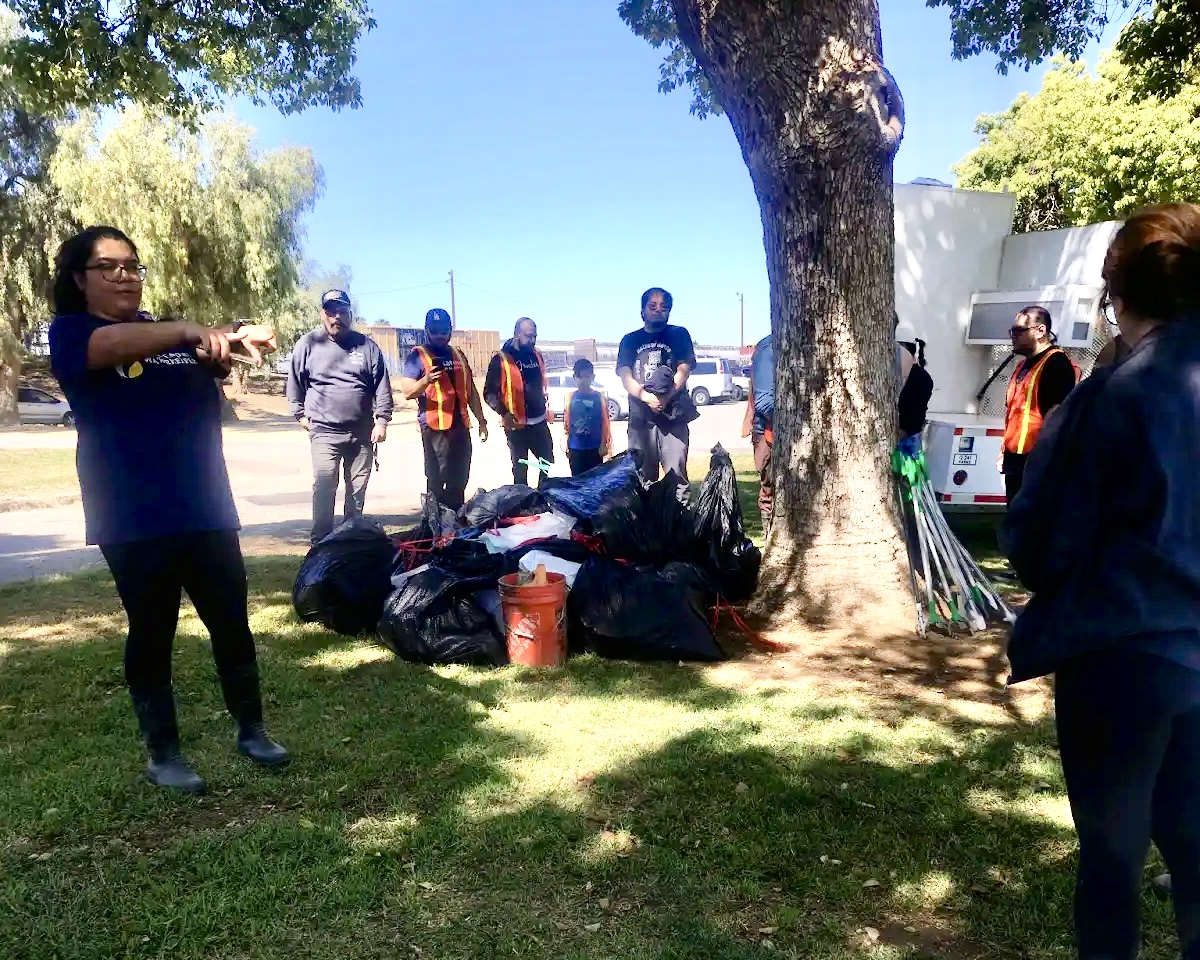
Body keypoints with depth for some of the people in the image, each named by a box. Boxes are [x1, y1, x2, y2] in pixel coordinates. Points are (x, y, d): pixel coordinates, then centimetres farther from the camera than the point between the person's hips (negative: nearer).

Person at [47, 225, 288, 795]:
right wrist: (191, 331, -38)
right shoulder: (70, 333, 0)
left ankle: (251, 729, 25)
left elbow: (217, 364, 0)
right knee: (151, 633, 5)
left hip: (207, 511, 5)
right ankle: (162, 753, 19)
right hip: (134, 523, -4)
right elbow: (116, 345, -22)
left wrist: (240, 339, -23)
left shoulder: (171, 334, 17)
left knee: (232, 623, 9)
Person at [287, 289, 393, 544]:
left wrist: (382, 420, -2)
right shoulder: (308, 344, 1)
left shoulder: (367, 346, 4)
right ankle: (321, 541, -7)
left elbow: (382, 386, 4)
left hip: (362, 433, 2)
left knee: (358, 489, 10)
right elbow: (295, 383, 10)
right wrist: (301, 415, 7)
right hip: (324, 431, -2)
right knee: (324, 486, -13)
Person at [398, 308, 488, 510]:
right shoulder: (417, 355, -2)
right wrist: (425, 380, -30)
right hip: (434, 426, -6)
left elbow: (471, 391, 22)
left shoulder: (458, 355, 17)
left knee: (459, 481, 11)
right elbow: (407, 392, -11)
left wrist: (481, 420, 19)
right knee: (436, 482, -6)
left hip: (461, 424, 6)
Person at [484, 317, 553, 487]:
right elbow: (489, 393, -11)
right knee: (520, 468, 4)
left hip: (539, 422, 6)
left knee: (548, 462, 12)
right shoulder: (501, 359, -11)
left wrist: (547, 407, 17)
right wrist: (504, 413, -24)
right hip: (517, 425, -6)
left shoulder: (537, 355, 7)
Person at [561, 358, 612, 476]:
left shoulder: (599, 397, -5)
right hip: (575, 448, 1)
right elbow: (566, 422, 3)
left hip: (594, 447, -1)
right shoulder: (571, 397, -1)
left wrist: (604, 444, -4)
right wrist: (565, 442, 1)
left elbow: (604, 423, -2)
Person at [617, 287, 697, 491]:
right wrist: (648, 398, -16)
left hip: (673, 415, -2)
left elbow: (683, 371, -1)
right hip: (640, 417, 2)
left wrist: (665, 397, -17)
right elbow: (625, 376, 2)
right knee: (643, 476, 5)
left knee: (676, 474, -10)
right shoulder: (630, 340, 14)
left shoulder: (679, 335, 11)